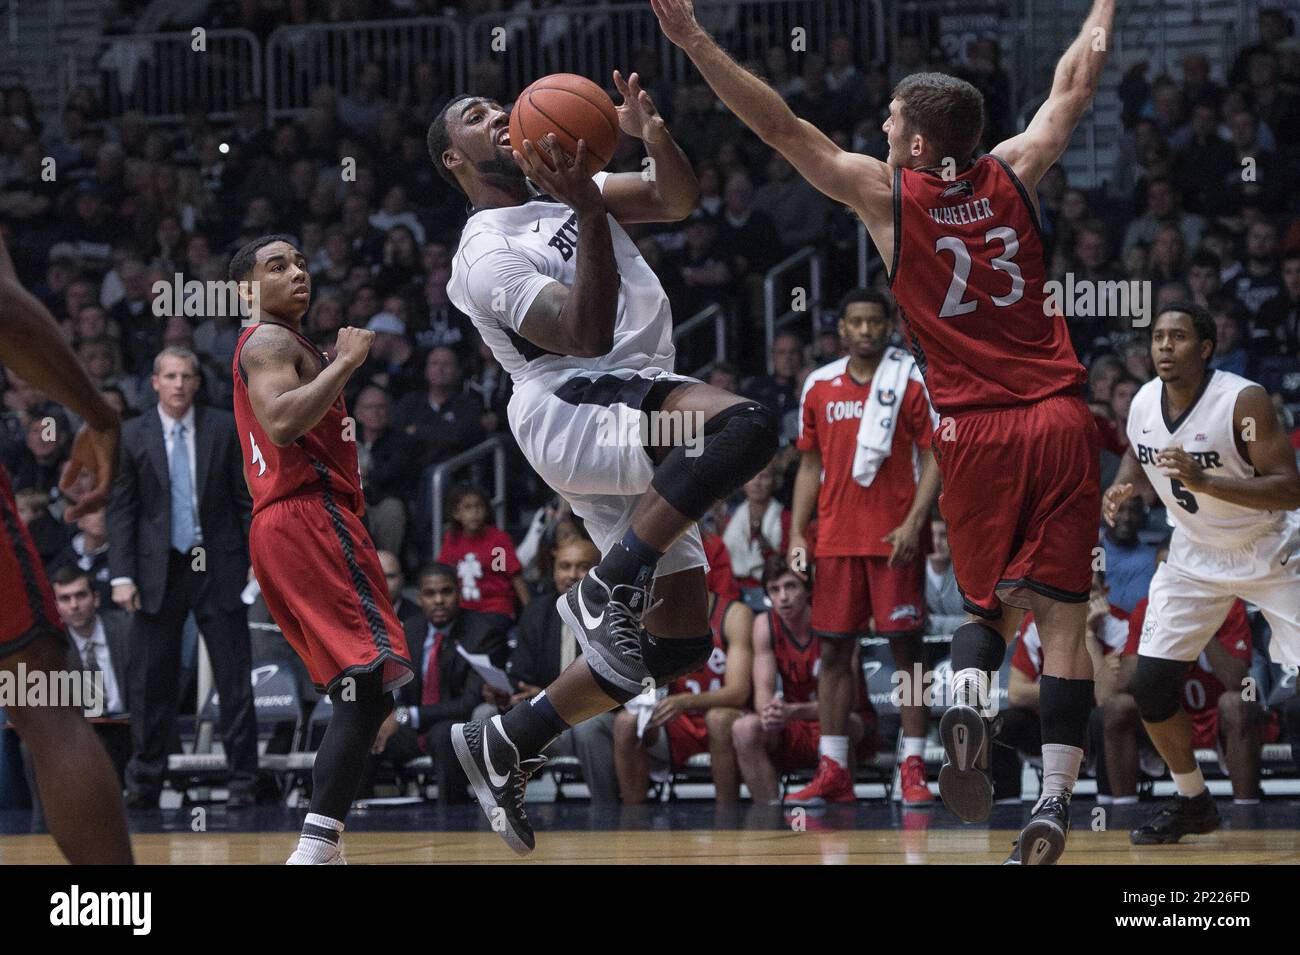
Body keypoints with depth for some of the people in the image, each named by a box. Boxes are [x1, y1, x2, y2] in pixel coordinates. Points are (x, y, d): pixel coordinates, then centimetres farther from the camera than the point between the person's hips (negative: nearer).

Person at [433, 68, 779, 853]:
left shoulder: (568, 193, 21)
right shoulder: (487, 253, -4)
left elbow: (680, 199, 11)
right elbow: (586, 334, -17)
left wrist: (654, 135, -9)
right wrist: (590, 216, -25)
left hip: (631, 429, 8)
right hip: (573, 410, -8)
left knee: (679, 641, 8)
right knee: (746, 427, -34)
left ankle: (505, 746, 17)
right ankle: (610, 588, -26)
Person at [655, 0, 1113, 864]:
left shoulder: (886, 194, 0)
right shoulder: (1013, 176, 7)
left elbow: (780, 126, 0)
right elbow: (1080, 77, 21)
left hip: (976, 433, -1)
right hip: (1059, 421, 1)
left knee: (989, 607, 17)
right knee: (1062, 616, 0)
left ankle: (966, 702, -15)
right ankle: (1055, 801, -9)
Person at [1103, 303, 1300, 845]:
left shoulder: (1244, 402, -25)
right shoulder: (1143, 403, -7)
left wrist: (1204, 481, -39)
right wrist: (1123, 486, -7)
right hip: (1195, 555, 5)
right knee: (1149, 686, -3)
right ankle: (1193, 804, 17)